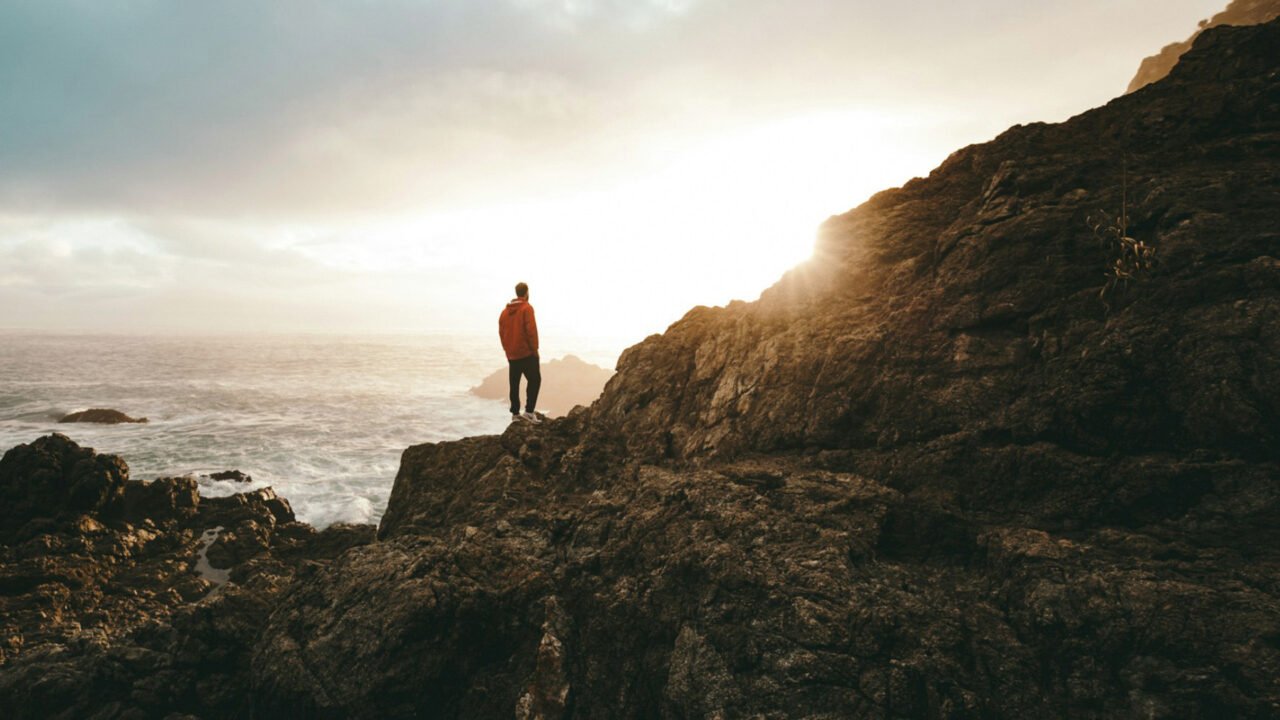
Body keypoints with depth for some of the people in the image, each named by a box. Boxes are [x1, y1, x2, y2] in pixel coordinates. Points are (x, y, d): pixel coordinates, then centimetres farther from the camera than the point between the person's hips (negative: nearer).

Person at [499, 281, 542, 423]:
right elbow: (531, 330, -16)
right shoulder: (526, 308, -10)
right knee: (534, 380, 0)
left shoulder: (505, 311, 10)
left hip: (511, 354, 6)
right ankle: (529, 411, -9)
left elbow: (501, 332, 11)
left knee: (514, 384, 11)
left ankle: (515, 413, 12)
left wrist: (507, 349, 16)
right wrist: (534, 348, -8)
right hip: (526, 352, -6)